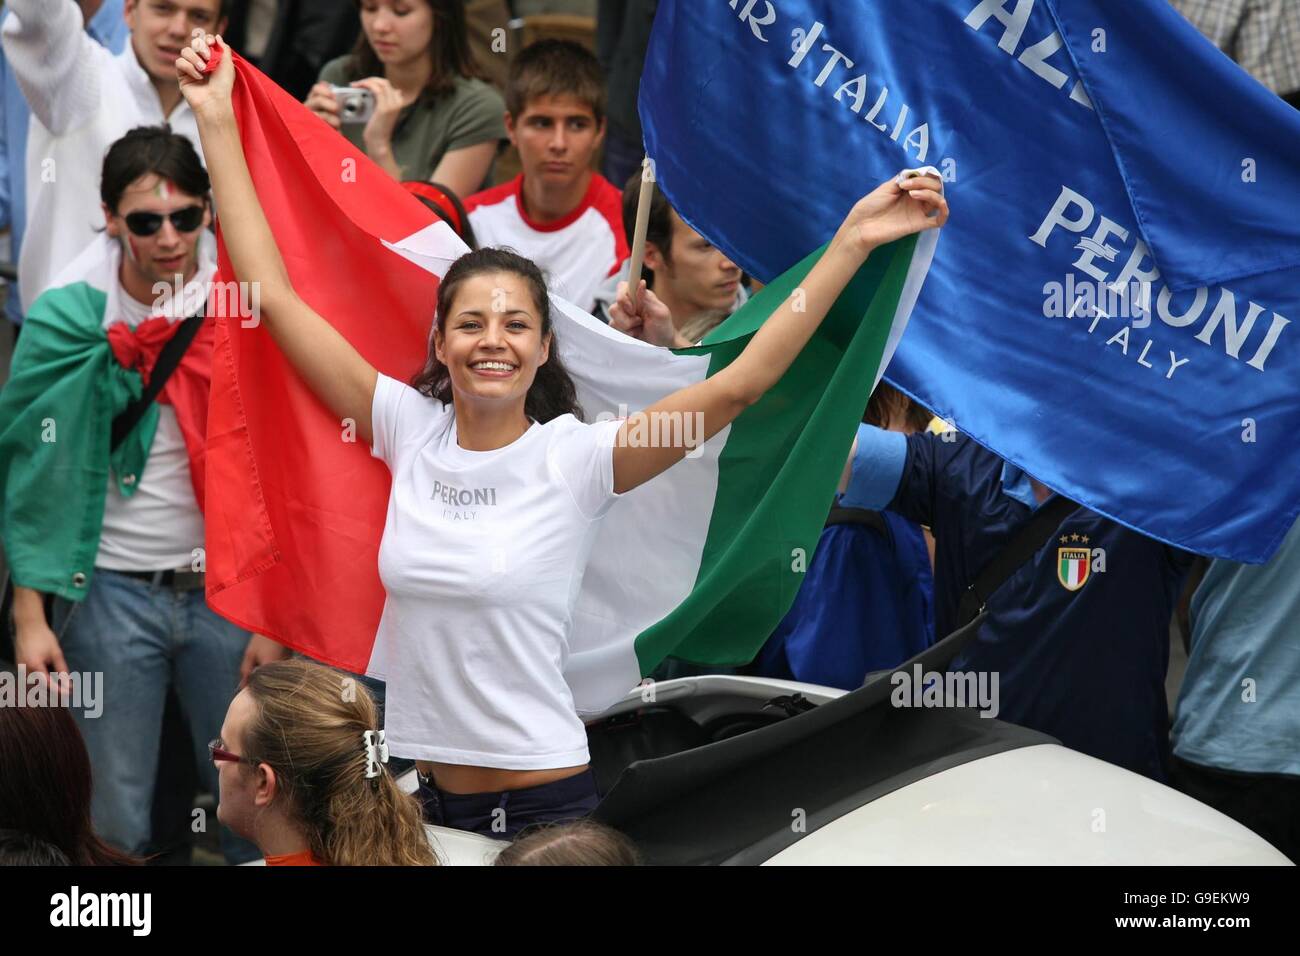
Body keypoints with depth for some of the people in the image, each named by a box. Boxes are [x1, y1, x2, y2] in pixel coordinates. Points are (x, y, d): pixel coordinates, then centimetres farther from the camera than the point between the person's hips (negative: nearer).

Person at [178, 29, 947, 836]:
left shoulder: (575, 459, -8)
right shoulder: (410, 431, 0)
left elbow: (740, 383, -15)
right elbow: (275, 296, 1)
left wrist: (852, 244, -21)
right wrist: (218, 124, 1)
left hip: (546, 807, -3)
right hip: (420, 799, 3)